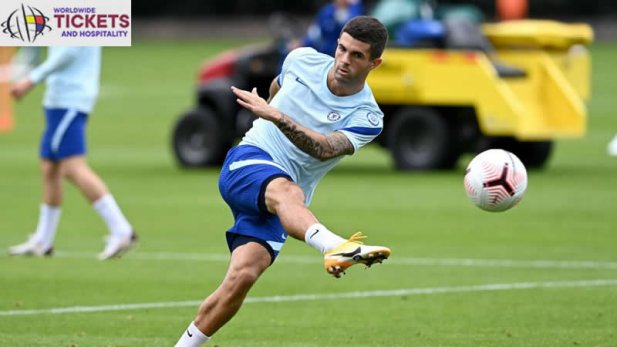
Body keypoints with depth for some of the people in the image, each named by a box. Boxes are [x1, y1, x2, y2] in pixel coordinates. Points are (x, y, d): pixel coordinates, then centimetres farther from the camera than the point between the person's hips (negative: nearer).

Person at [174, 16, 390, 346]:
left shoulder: (367, 117, -7)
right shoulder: (303, 59, 3)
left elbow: (324, 149, -25)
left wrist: (277, 116, -36)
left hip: (278, 202, 1)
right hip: (248, 161, -1)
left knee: (243, 276, -21)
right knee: (285, 191, -37)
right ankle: (335, 246, -69)